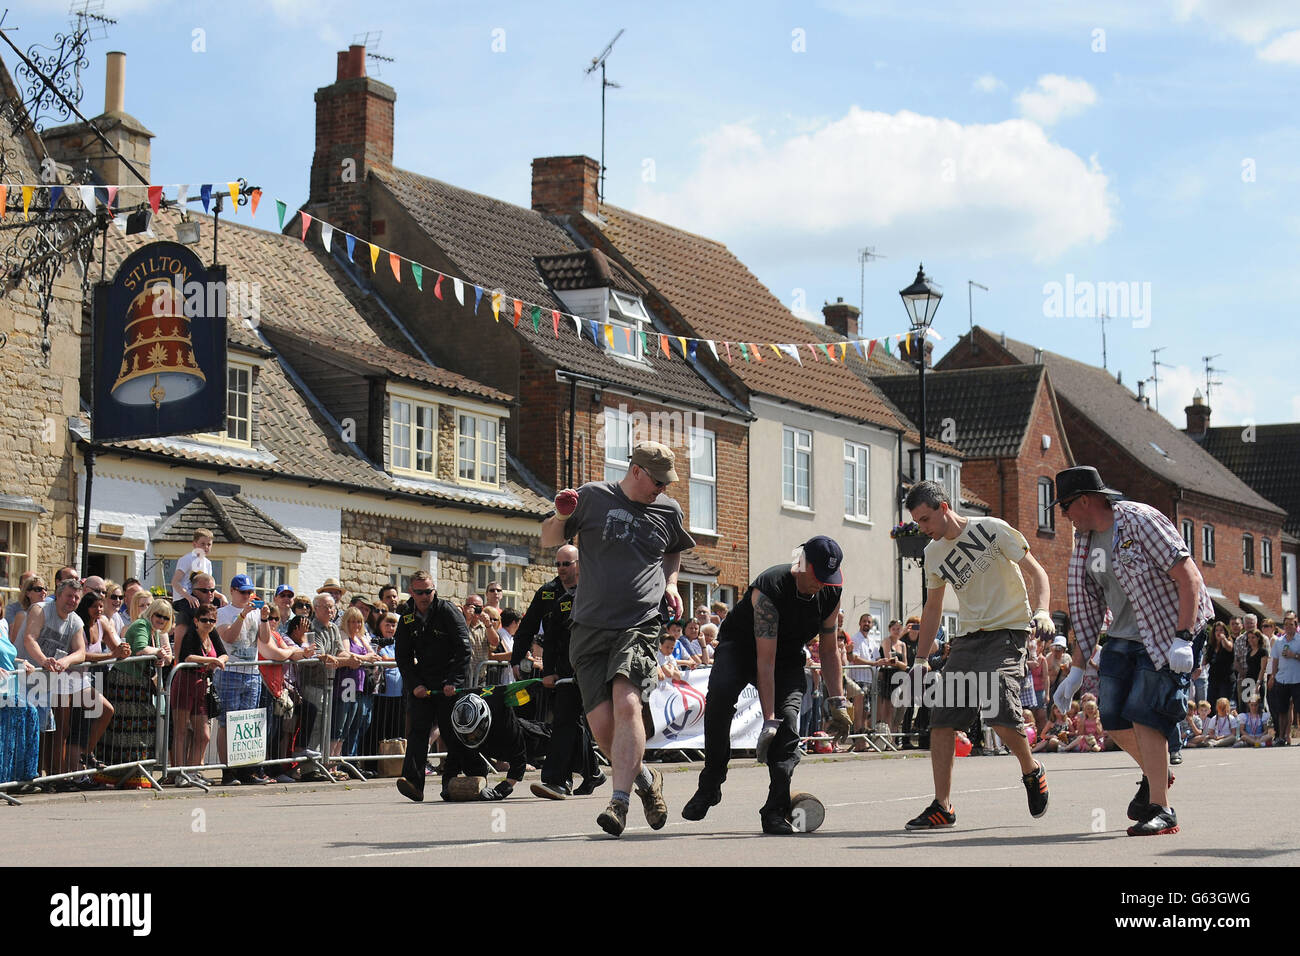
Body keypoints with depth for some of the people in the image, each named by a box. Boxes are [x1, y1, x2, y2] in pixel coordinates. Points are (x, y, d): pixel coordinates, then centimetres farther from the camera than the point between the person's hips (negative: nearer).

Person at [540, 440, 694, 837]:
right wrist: (562, 516, -8)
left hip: (639, 625, 0)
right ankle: (644, 778, 23)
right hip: (590, 626, 0)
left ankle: (619, 801, -24)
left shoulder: (669, 511, 10)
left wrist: (670, 583, 13)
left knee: (626, 703, -24)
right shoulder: (593, 497, 4)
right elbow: (548, 540, 13)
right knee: (601, 722, -5)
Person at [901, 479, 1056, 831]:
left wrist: (1042, 611, -23)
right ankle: (941, 807, 2)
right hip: (966, 639, 6)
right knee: (941, 717, -4)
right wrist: (921, 659, 20)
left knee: (1001, 710, -23)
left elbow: (1036, 571, -6)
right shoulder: (933, 553, 12)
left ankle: (1032, 772, 6)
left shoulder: (992, 530, -7)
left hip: (1006, 631, -6)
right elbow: (932, 608, 24)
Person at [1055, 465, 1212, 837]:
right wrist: (1082, 651, 16)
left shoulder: (1140, 521, -17)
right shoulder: (1085, 537, 8)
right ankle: (1155, 774, 30)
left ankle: (1162, 810, -13)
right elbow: (1088, 597, 18)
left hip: (1166, 635, -8)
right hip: (1122, 637, 8)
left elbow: (1189, 578, -21)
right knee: (1113, 718, 2)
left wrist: (1183, 638, -27)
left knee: (1143, 715, -17)